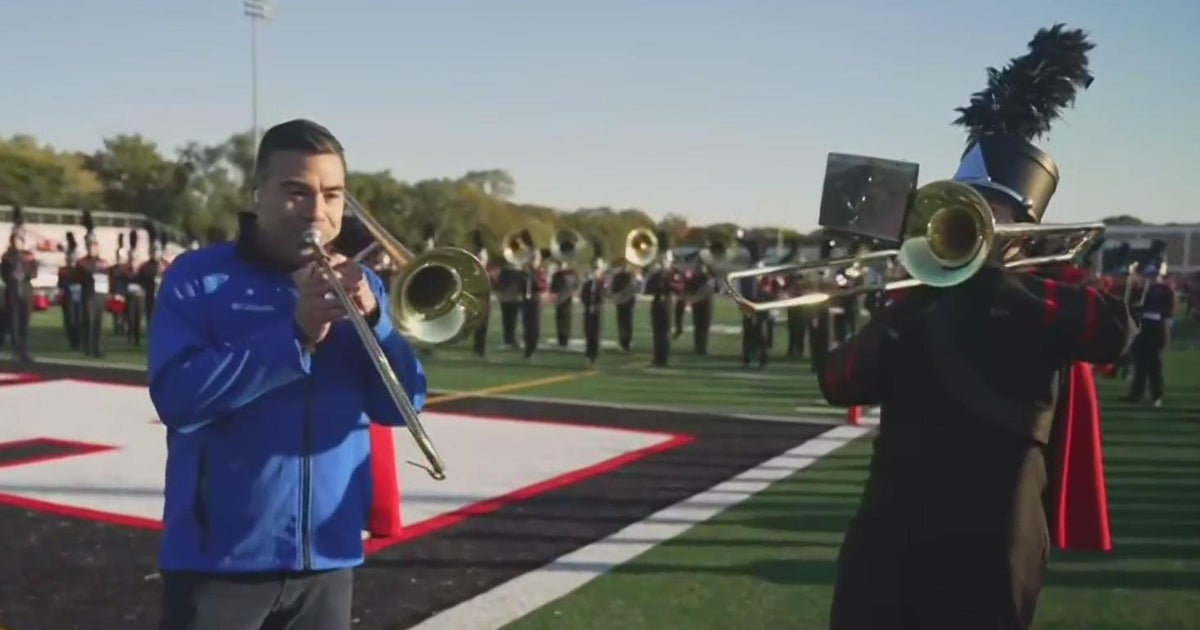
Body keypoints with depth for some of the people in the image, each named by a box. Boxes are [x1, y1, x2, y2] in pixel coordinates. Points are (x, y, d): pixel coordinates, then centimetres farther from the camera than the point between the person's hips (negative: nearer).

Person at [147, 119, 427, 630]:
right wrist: (295, 335, -22)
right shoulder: (197, 276, -4)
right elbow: (176, 397, -16)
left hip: (326, 555, 4)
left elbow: (400, 406, -1)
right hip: (220, 557, -3)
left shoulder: (359, 285, 6)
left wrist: (372, 317, -17)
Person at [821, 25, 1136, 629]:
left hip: (982, 561, -4)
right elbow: (839, 384, 2)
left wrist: (991, 275, -21)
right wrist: (902, 314, -14)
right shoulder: (924, 299, 11)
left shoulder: (1046, 303, -1)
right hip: (884, 547, 5)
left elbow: (1114, 329, -23)